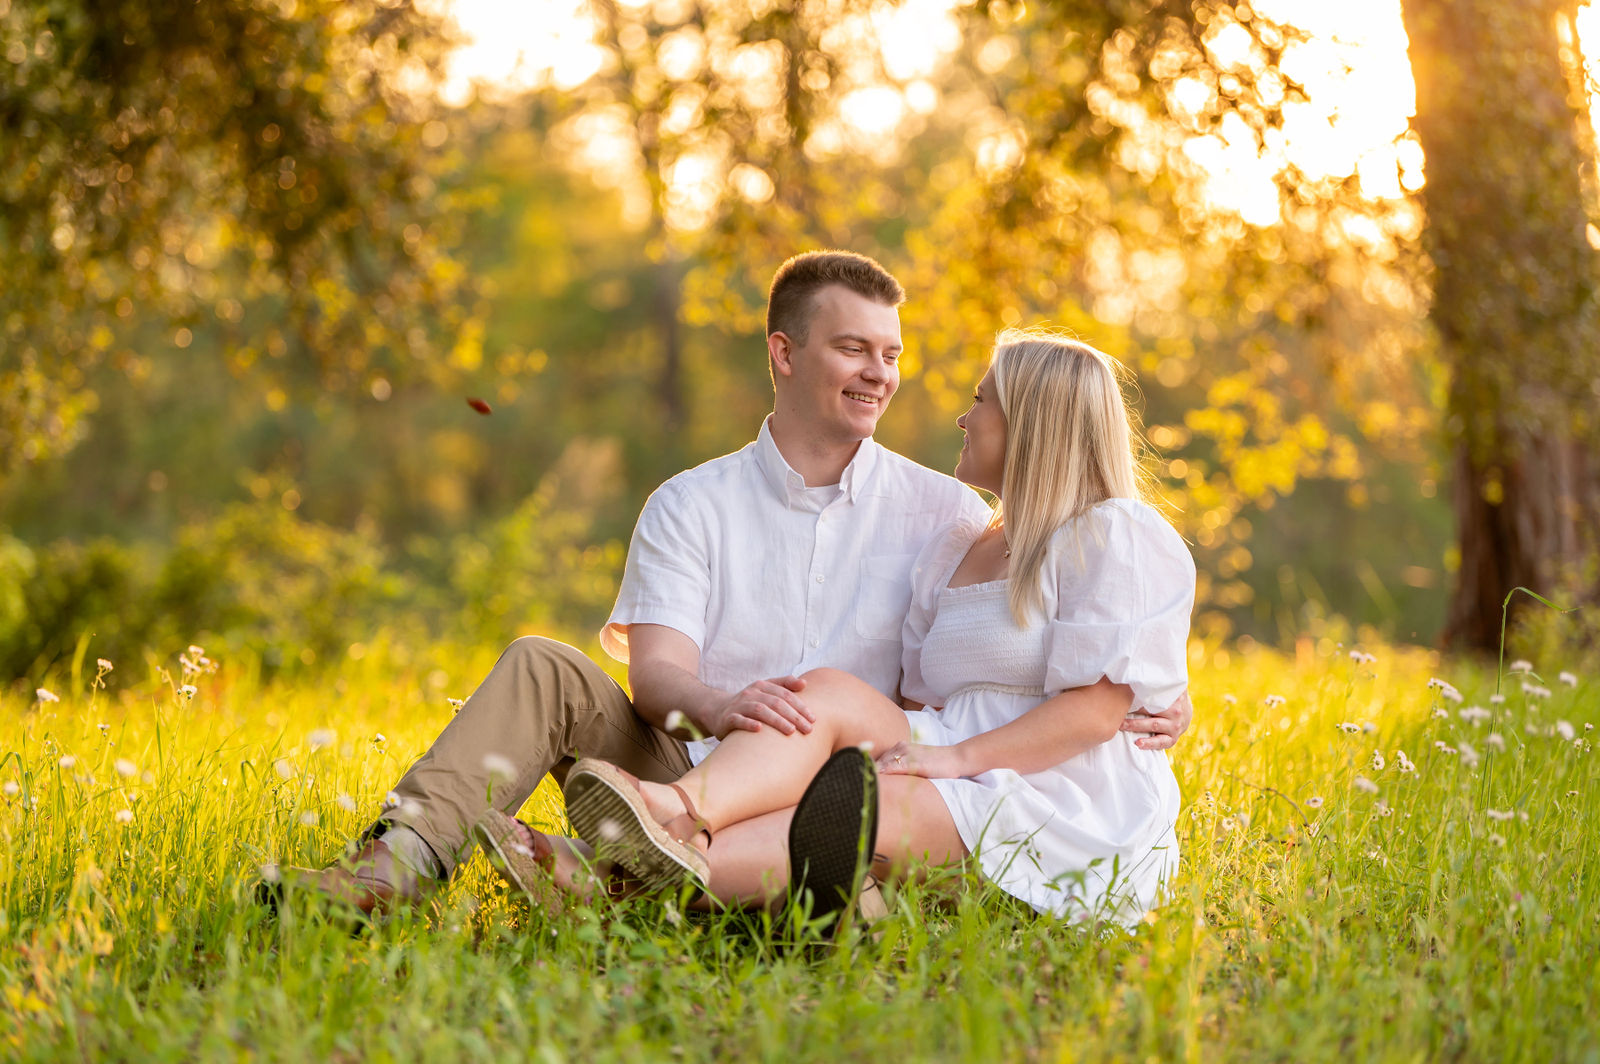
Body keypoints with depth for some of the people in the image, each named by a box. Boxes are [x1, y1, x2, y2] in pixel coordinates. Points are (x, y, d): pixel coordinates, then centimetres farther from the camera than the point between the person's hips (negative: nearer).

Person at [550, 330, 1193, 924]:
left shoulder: (1115, 537, -1)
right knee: (829, 693, -21)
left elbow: (1098, 709, -13)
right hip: (970, 782, 6)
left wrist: (960, 756, -21)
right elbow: (921, 702, 17)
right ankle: (676, 810, -48)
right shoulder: (952, 551, 24)